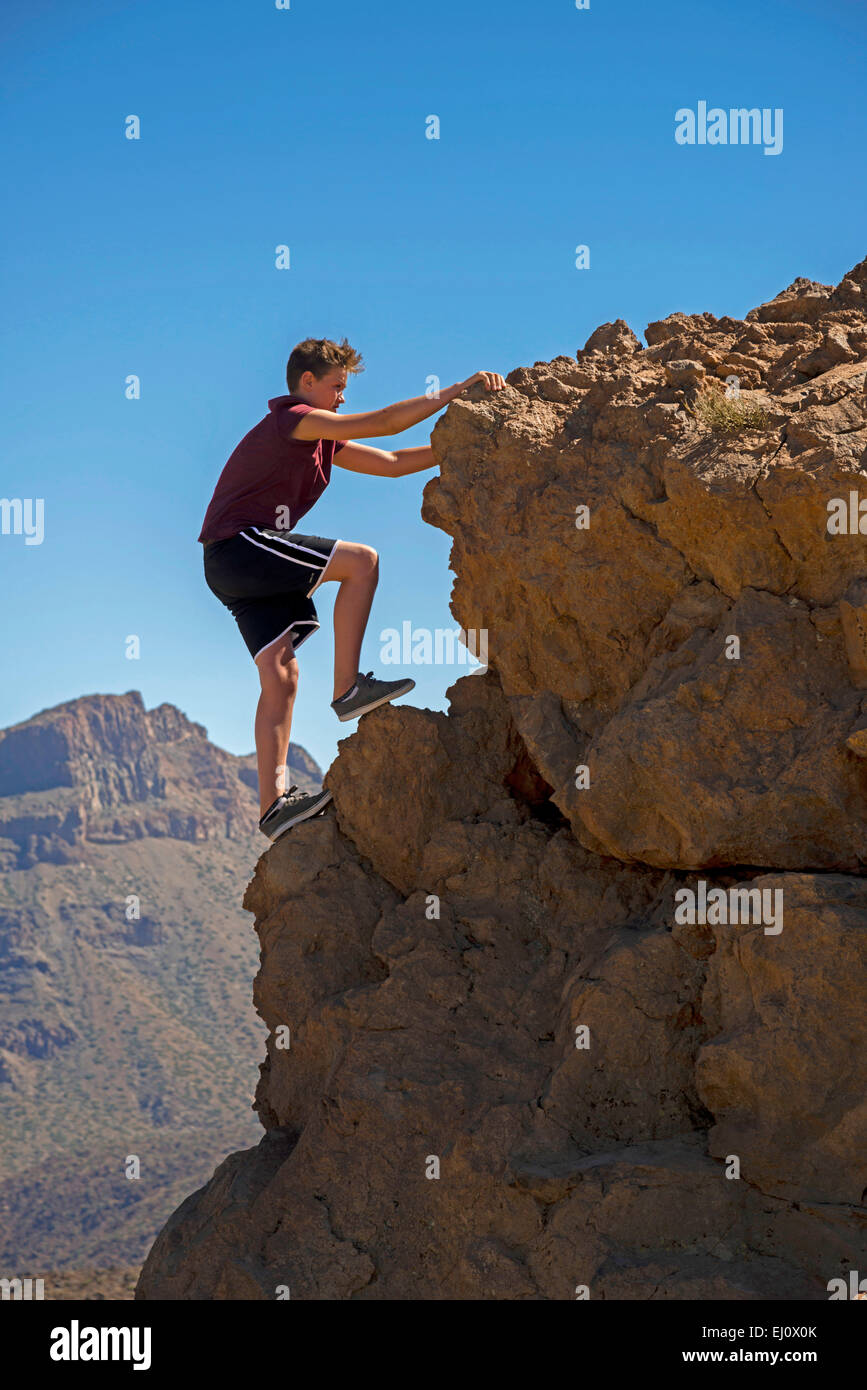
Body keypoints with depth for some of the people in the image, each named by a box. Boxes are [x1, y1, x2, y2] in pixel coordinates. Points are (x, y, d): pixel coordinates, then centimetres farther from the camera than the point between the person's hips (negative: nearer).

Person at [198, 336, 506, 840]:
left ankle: (274, 803, -2)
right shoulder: (293, 420, -8)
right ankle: (348, 687, -10)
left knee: (280, 673, 1)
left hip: (236, 570, 10)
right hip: (240, 546, -10)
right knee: (361, 561, -12)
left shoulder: (322, 440, 22)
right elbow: (382, 422, -15)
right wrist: (456, 391, -12)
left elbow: (391, 464, 22)